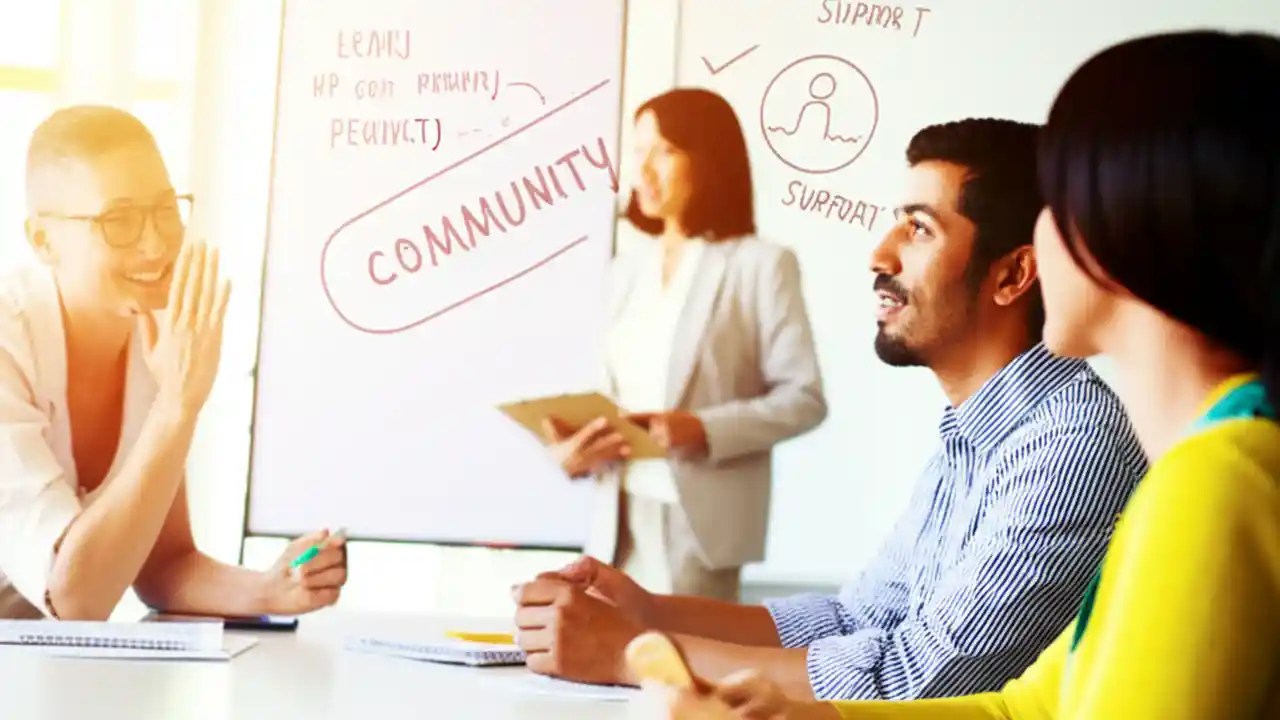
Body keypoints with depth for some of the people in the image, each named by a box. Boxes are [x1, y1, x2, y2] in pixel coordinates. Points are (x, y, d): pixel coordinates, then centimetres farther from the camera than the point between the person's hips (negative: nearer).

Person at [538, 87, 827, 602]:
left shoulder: (761, 264, -2)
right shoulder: (629, 267, 15)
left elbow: (804, 397, -6)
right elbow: (614, 391, 16)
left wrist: (705, 430, -19)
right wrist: (576, 447, -5)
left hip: (699, 518, -5)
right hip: (618, 515, 5)